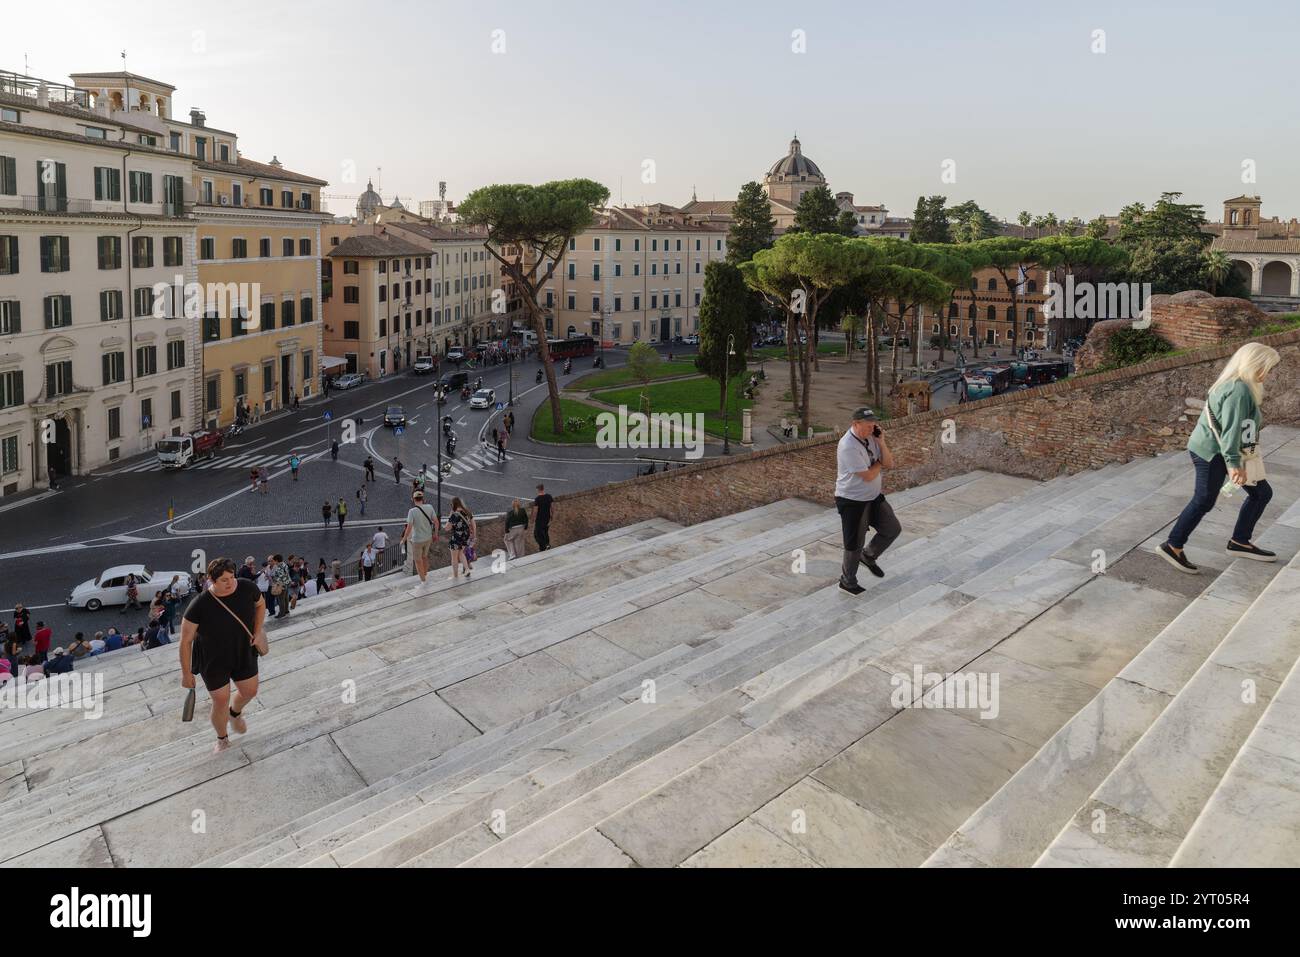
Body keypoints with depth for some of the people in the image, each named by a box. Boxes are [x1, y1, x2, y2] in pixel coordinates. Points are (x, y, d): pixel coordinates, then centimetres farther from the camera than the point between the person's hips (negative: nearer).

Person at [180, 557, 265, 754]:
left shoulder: (247, 588, -19)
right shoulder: (199, 606, -30)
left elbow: (260, 604, 6)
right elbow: (185, 641, -19)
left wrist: (257, 631, -4)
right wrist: (186, 674, -14)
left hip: (244, 653, 4)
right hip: (213, 661, -4)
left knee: (250, 692, 17)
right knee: (221, 702, 7)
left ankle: (235, 713, 54)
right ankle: (222, 740, 37)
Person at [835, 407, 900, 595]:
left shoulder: (871, 438, 0)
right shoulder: (848, 446, -26)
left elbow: (889, 464, 0)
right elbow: (868, 476, -26)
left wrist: (881, 442, -13)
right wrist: (879, 462, -7)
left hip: (874, 497, 8)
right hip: (852, 502, -8)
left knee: (893, 529, 11)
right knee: (854, 544, 5)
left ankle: (868, 556, 34)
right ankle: (847, 582, 26)